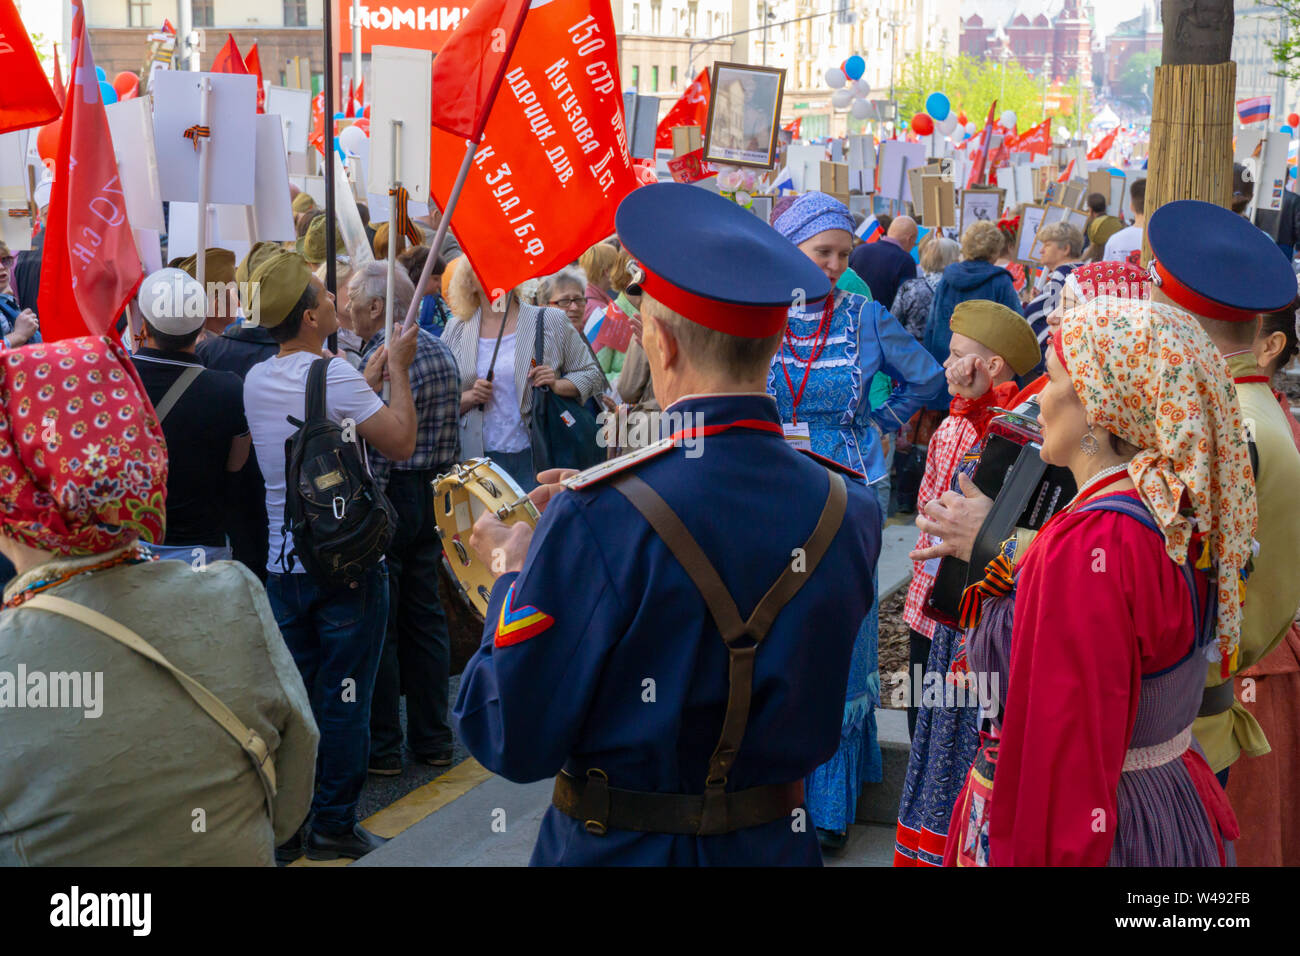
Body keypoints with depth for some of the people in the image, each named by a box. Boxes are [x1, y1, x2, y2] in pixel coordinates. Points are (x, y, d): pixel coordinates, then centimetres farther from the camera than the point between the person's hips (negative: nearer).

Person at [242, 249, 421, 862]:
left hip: (283, 564, 6)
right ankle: (334, 824, 10)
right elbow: (400, 442, -13)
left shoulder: (256, 379, 7)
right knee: (343, 696, 3)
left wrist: (378, 366, 21)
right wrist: (397, 369, -2)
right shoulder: (333, 374, -15)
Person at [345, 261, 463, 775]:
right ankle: (432, 737, 21)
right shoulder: (441, 351, 9)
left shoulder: (380, 360, -17)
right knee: (425, 616, 14)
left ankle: (382, 747, 9)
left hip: (389, 497, -8)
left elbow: (376, 450, -20)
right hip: (431, 497, 8)